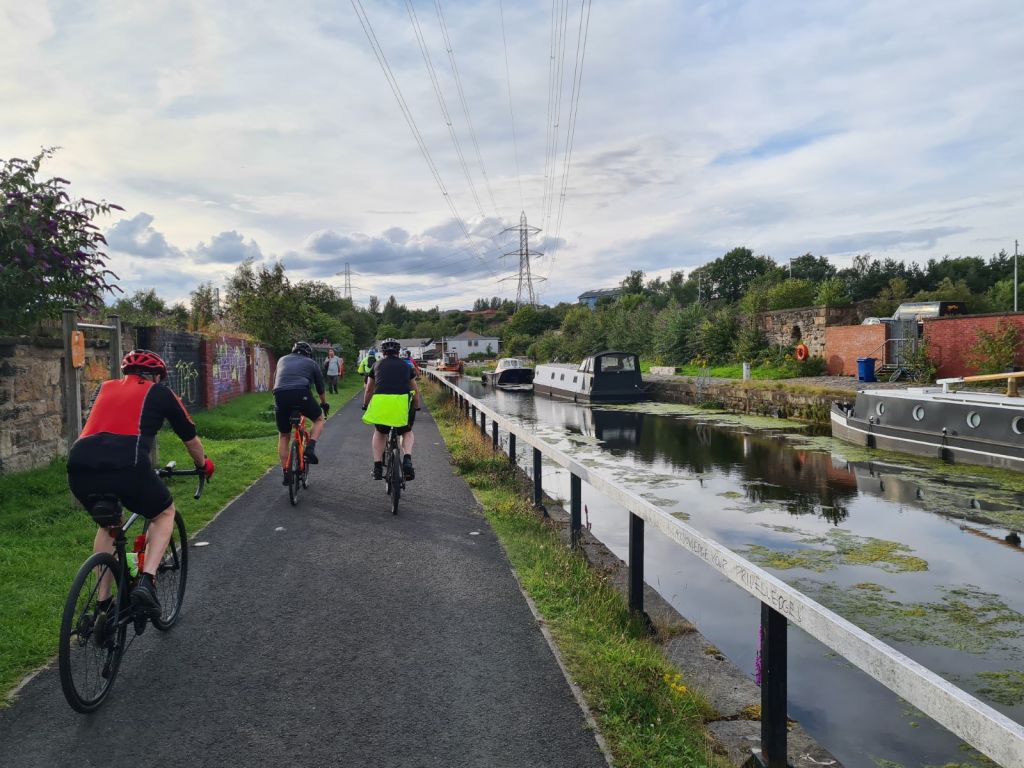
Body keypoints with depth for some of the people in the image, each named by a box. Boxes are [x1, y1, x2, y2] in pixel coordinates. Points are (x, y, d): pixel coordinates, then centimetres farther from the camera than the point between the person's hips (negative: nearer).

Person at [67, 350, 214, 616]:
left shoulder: (106, 388, 30)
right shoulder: (160, 393, 20)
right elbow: (190, 438, 30)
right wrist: (204, 464, 51)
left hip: (79, 466, 5)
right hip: (125, 467, -4)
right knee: (165, 514, 24)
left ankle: (103, 603, 31)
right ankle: (146, 582, 3)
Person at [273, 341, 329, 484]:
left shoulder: (282, 360, 30)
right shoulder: (311, 363, 22)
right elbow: (320, 386, 31)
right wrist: (324, 403, 49)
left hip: (279, 395, 3)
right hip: (301, 394, -3)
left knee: (283, 436, 17)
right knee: (319, 419, 25)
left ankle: (286, 474, 17)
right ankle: (310, 448, 1)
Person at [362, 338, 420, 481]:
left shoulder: (378, 365, 22)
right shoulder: (406, 366, 22)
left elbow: (368, 391, 28)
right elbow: (415, 391, 27)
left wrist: (365, 406, 44)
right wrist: (416, 408, 42)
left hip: (380, 402, 1)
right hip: (402, 402, 0)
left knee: (379, 433, 28)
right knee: (407, 432, 25)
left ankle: (378, 467, 17)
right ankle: (407, 459, -1)